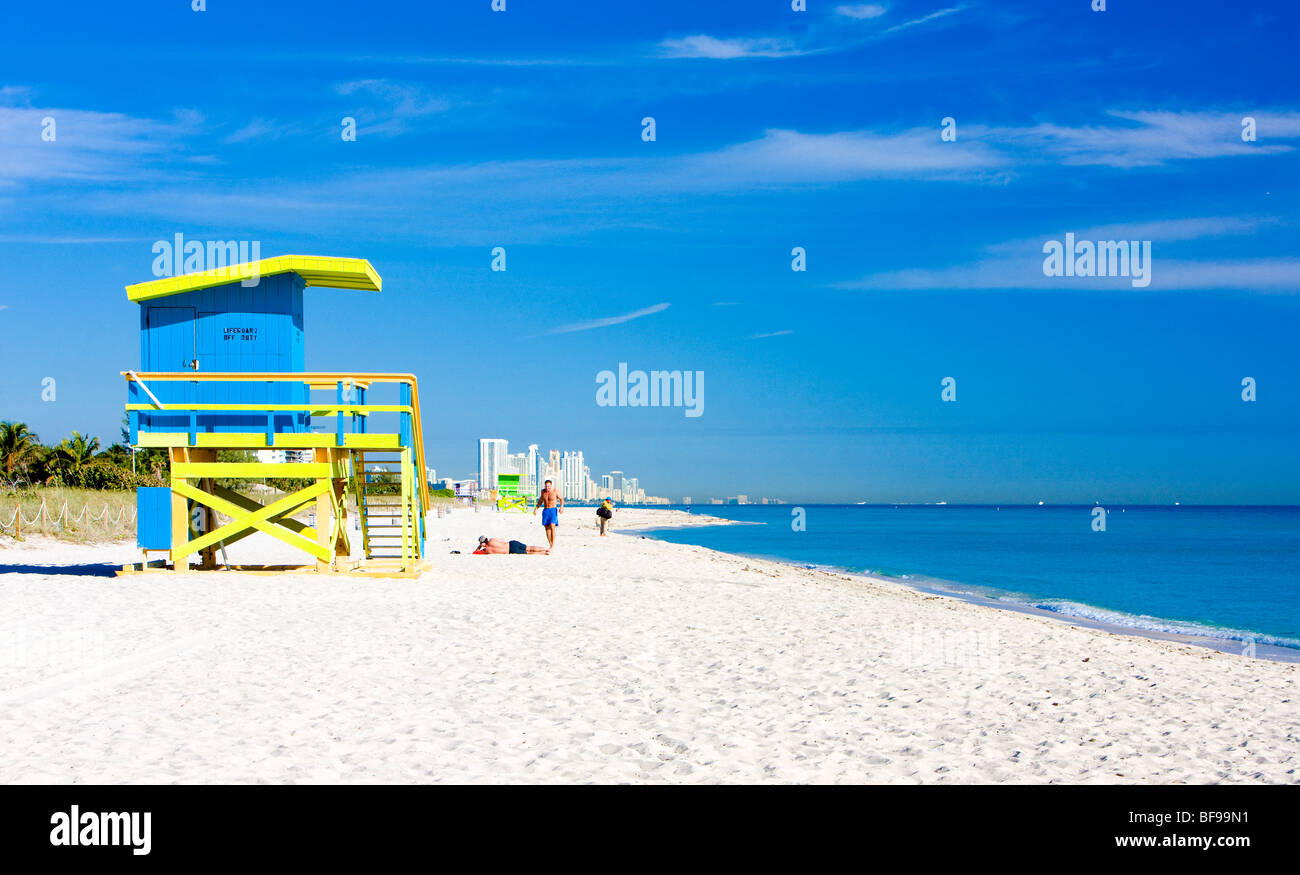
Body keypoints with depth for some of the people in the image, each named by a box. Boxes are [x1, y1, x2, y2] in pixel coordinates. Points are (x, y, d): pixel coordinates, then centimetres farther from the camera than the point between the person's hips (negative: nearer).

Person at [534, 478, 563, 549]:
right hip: (545, 511, 5)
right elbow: (540, 501, 19)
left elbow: (562, 499, 0)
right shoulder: (543, 491, 6)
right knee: (547, 528, 3)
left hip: (553, 510, -5)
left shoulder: (555, 491, -8)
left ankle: (553, 545, -17)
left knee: (552, 526, -19)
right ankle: (551, 546, 10)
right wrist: (536, 508, 8)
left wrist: (561, 507, -17)